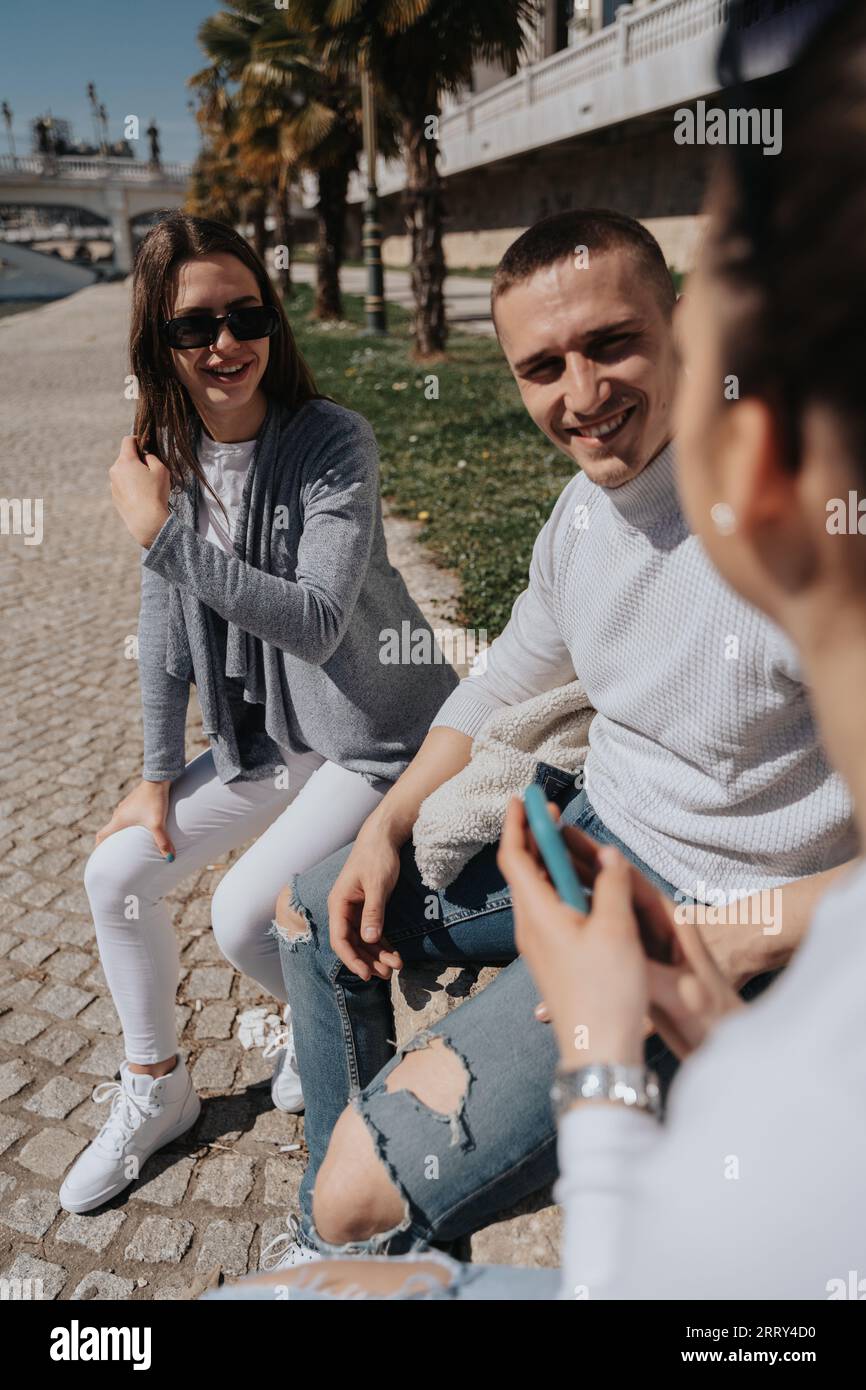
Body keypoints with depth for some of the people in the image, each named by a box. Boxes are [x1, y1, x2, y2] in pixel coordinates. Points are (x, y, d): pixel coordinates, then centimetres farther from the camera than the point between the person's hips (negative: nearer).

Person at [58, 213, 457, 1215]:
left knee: (242, 916, -12)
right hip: (265, 735, 7)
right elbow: (165, 625, 2)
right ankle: (154, 1090, 26)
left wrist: (164, 534, -34)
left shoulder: (332, 443, -22)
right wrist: (157, 775, 4)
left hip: (378, 737, -6)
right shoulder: (166, 451, -4)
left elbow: (315, 624, -32)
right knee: (115, 872, 3)